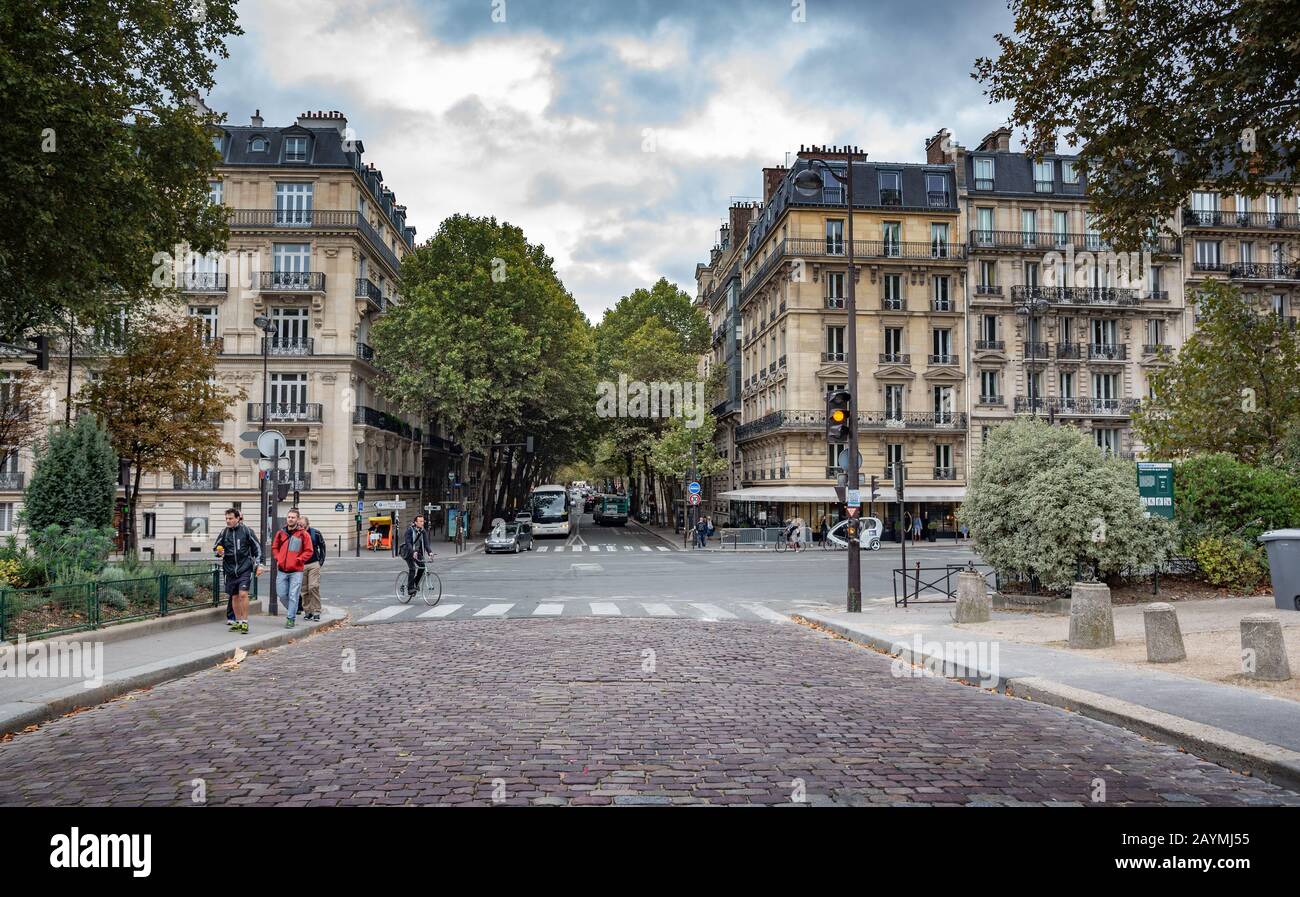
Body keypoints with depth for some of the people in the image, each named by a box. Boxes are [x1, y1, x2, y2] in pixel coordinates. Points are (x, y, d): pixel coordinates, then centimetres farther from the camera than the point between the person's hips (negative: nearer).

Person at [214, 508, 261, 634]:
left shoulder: (246, 531, -3)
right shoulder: (224, 532, 4)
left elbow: (257, 547, 3)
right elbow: (216, 547, 12)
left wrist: (259, 565, -1)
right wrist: (218, 552, -12)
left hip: (245, 568, -4)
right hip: (230, 569, 4)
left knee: (243, 594, -14)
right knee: (234, 596, 9)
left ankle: (245, 622, -7)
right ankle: (237, 622, 19)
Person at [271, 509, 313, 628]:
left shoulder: (303, 534, -3)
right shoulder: (280, 533, 8)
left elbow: (308, 551, -2)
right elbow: (274, 547, 20)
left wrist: (298, 560, -11)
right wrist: (278, 559, 6)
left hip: (296, 570, -4)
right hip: (282, 570, 4)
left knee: (293, 596, -4)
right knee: (282, 594, 7)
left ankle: (290, 618, 3)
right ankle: (292, 610, 32)